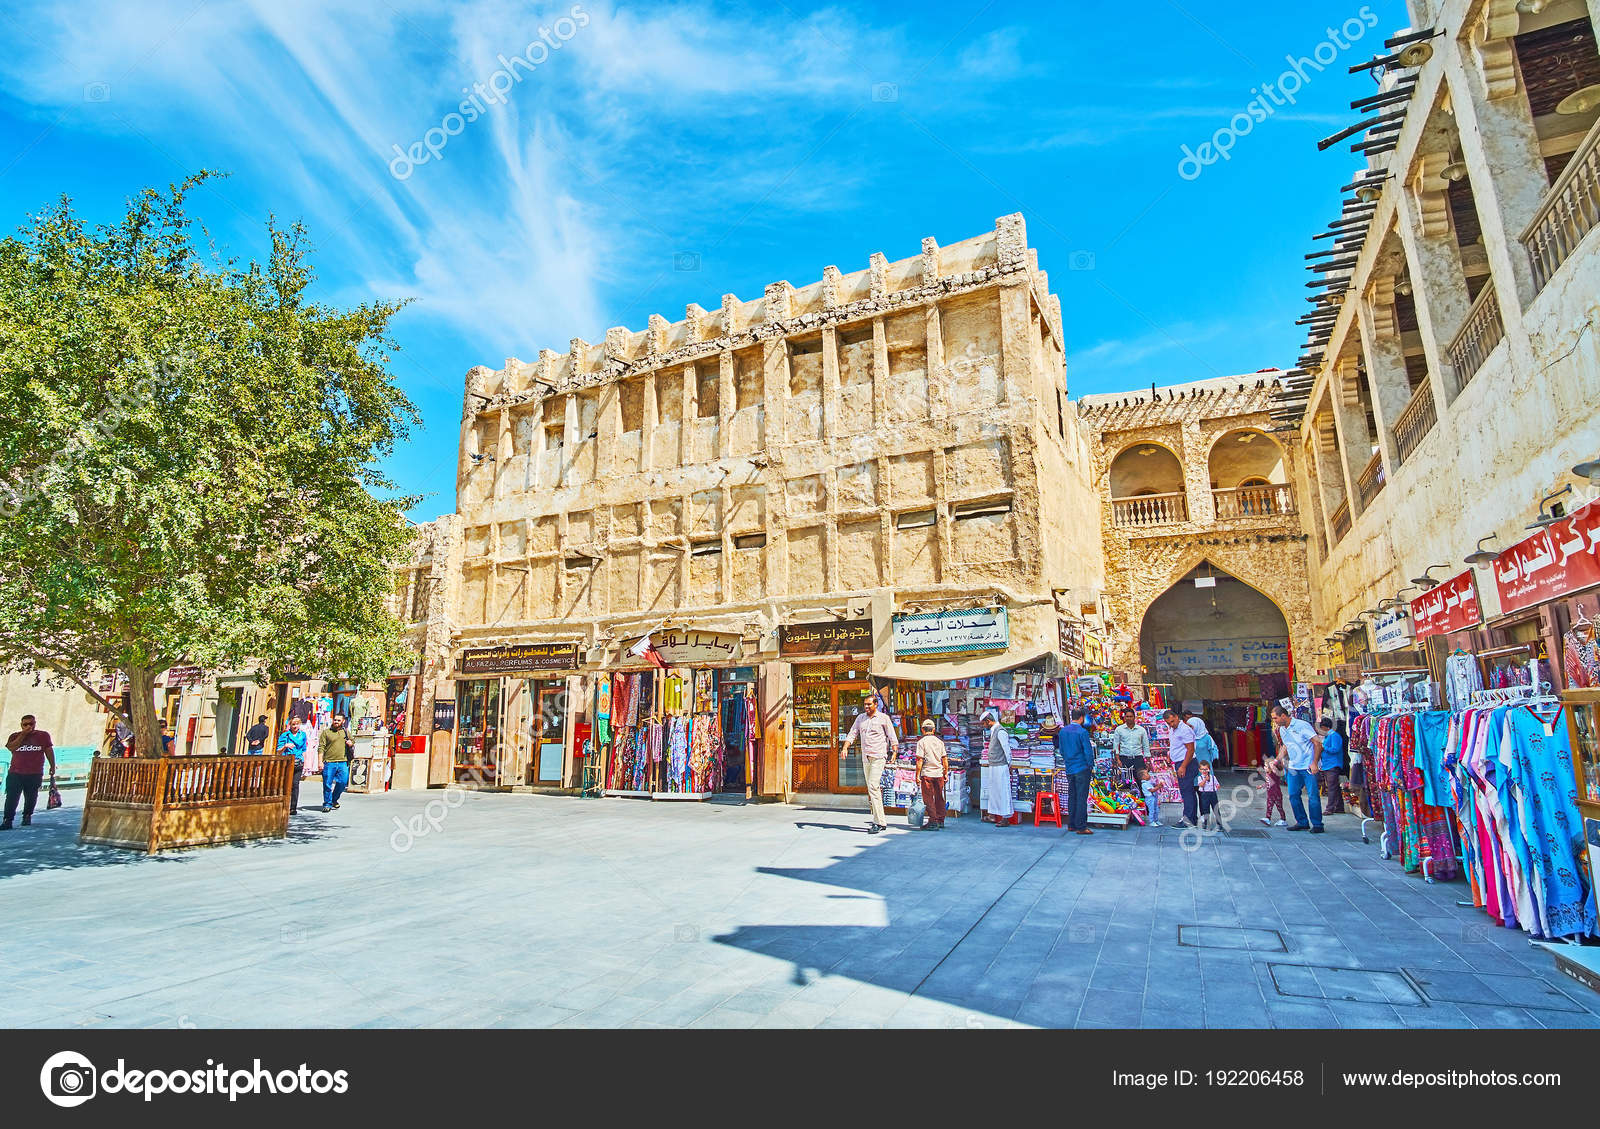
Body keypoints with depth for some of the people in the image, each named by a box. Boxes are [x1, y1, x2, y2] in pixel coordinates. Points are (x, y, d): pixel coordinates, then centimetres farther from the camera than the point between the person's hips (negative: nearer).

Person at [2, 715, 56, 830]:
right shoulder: (15, 736, 8)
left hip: (35, 774, 0)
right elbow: (11, 747, -12)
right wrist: (23, 734, -14)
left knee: (31, 798, 6)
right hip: (15, 773, 0)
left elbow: (49, 751, 11)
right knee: (11, 797, -3)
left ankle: (27, 816, 22)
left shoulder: (43, 735, 6)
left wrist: (52, 767, 11)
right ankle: (8, 820, 0)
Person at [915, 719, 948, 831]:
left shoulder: (921, 742, -5)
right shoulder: (940, 742, 9)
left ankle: (933, 821, -4)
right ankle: (940, 821, 19)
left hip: (927, 773, -5)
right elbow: (945, 760, 9)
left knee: (928, 798, 1)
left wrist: (917, 775, -7)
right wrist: (946, 773, 17)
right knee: (939, 798, 13)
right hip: (939, 773, 5)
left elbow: (919, 760, -10)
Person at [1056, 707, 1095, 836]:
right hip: (1082, 769, -6)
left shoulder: (1063, 731, 5)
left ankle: (1071, 825, 18)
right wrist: (1091, 766, -1)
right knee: (1081, 798, -1)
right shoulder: (1082, 732, -15)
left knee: (1072, 797, 13)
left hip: (1069, 769, 6)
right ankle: (1081, 827, 1)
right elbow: (1088, 751, -13)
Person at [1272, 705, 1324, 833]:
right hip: (1293, 767, 7)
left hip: (1308, 766, -7)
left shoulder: (1302, 726, -12)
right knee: (1293, 795, 4)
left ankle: (1317, 824, 4)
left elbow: (1317, 743, -11)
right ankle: (1302, 822, 14)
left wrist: (1314, 763, -16)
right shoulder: (1281, 729, 10)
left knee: (1313, 796, -6)